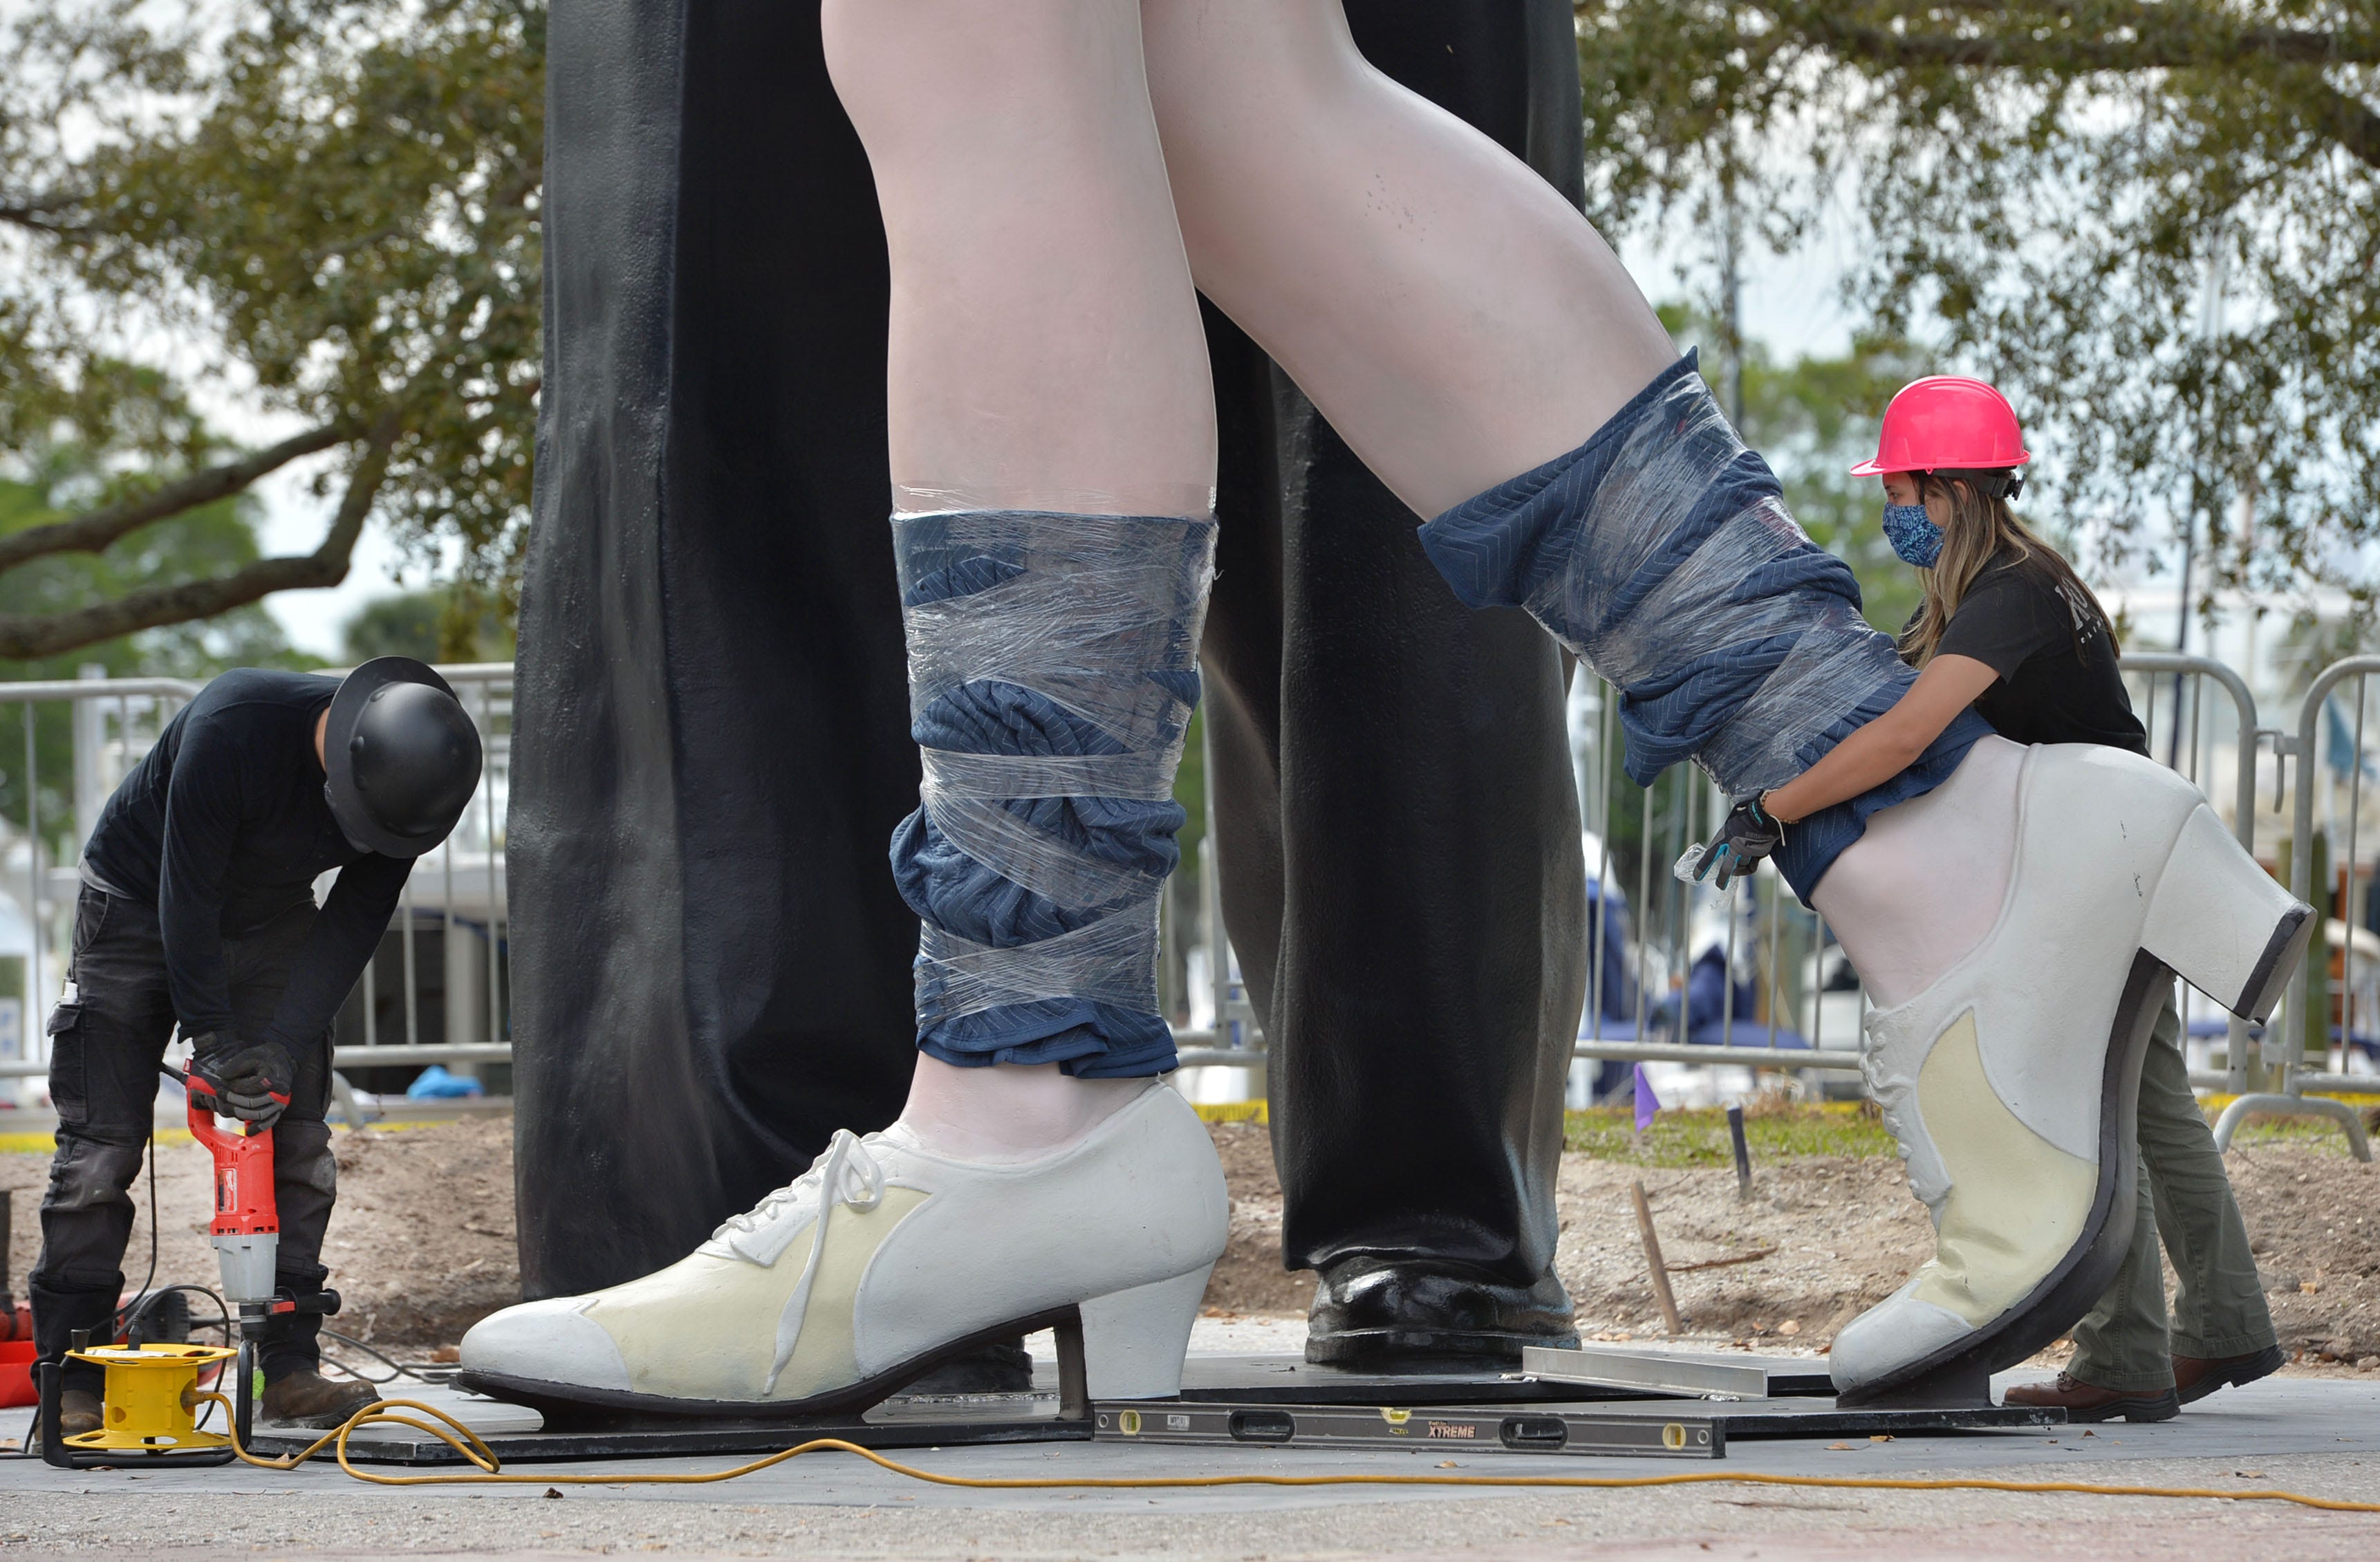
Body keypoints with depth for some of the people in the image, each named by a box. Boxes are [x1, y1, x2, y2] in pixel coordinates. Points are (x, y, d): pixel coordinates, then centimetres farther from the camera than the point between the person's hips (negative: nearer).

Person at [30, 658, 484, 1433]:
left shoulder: (406, 776, -20)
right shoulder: (232, 728, -37)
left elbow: (357, 918, -14)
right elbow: (186, 898, -30)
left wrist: (285, 1043, -23)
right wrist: (211, 1040, -28)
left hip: (273, 919, 4)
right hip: (140, 905, -4)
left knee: (298, 1143, -5)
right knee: (100, 1148, -8)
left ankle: (290, 1369, -2)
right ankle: (72, 1385, -4)